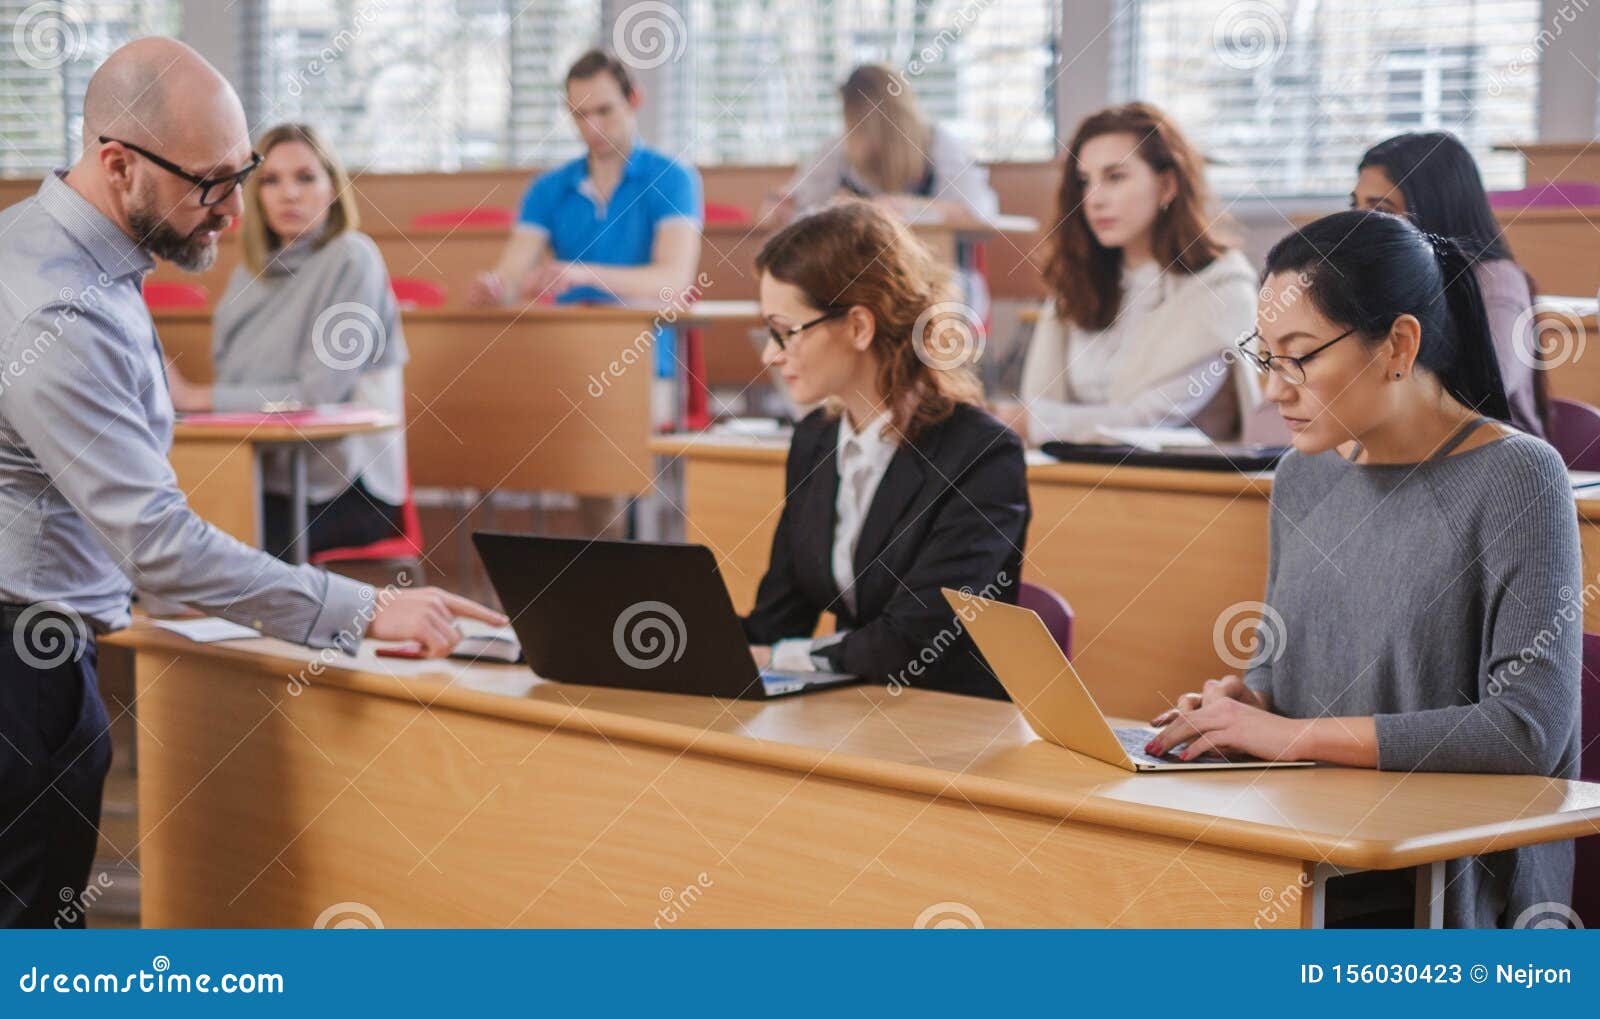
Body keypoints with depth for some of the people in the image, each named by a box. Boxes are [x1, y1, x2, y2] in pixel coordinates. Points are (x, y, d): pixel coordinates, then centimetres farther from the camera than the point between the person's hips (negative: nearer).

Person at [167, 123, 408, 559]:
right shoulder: (250, 273, 16)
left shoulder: (351, 257, -5)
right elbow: (233, 384, 12)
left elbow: (318, 394, -12)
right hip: (265, 479, 6)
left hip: (344, 492, -6)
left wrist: (197, 397, -12)